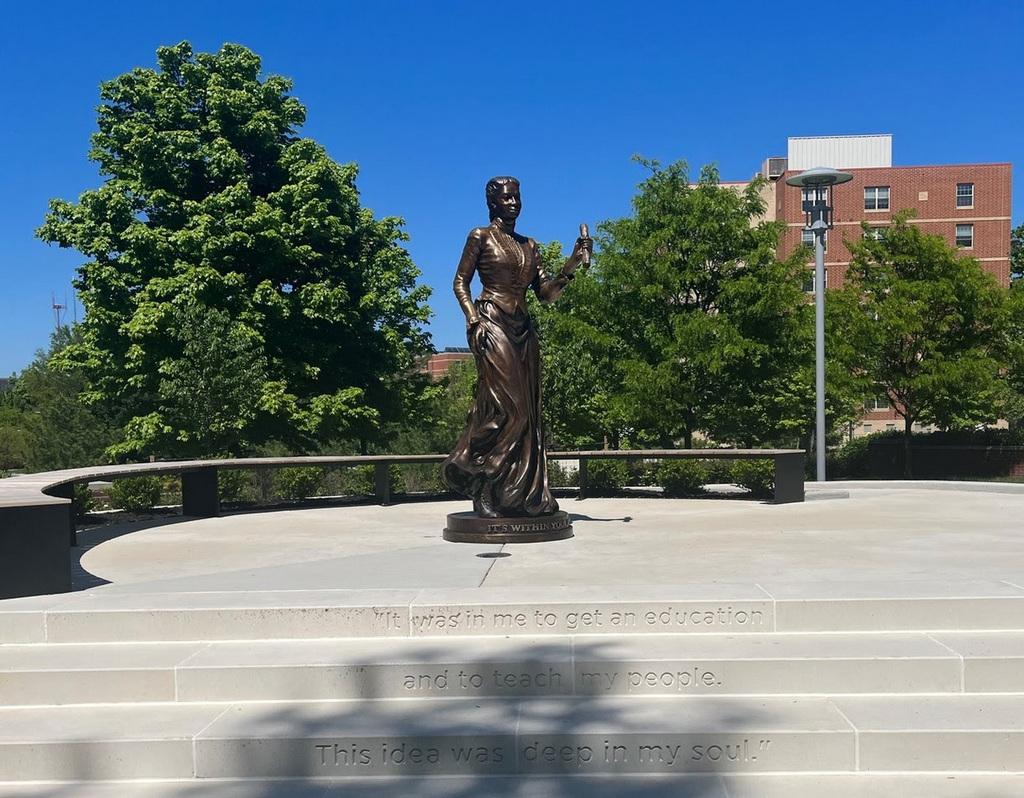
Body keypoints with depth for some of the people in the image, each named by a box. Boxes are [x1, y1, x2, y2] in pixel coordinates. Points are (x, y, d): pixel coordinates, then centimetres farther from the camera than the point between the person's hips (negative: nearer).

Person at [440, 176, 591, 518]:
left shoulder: (529, 245, 19)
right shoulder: (480, 236, 5)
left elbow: (546, 292, 13)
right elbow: (460, 283, 2)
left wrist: (572, 264, 0)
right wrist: (473, 319, -13)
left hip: (523, 329, 6)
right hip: (493, 324, -6)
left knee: (527, 411, 1)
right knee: (506, 406, -15)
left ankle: (524, 495, 6)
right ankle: (488, 494, -5)